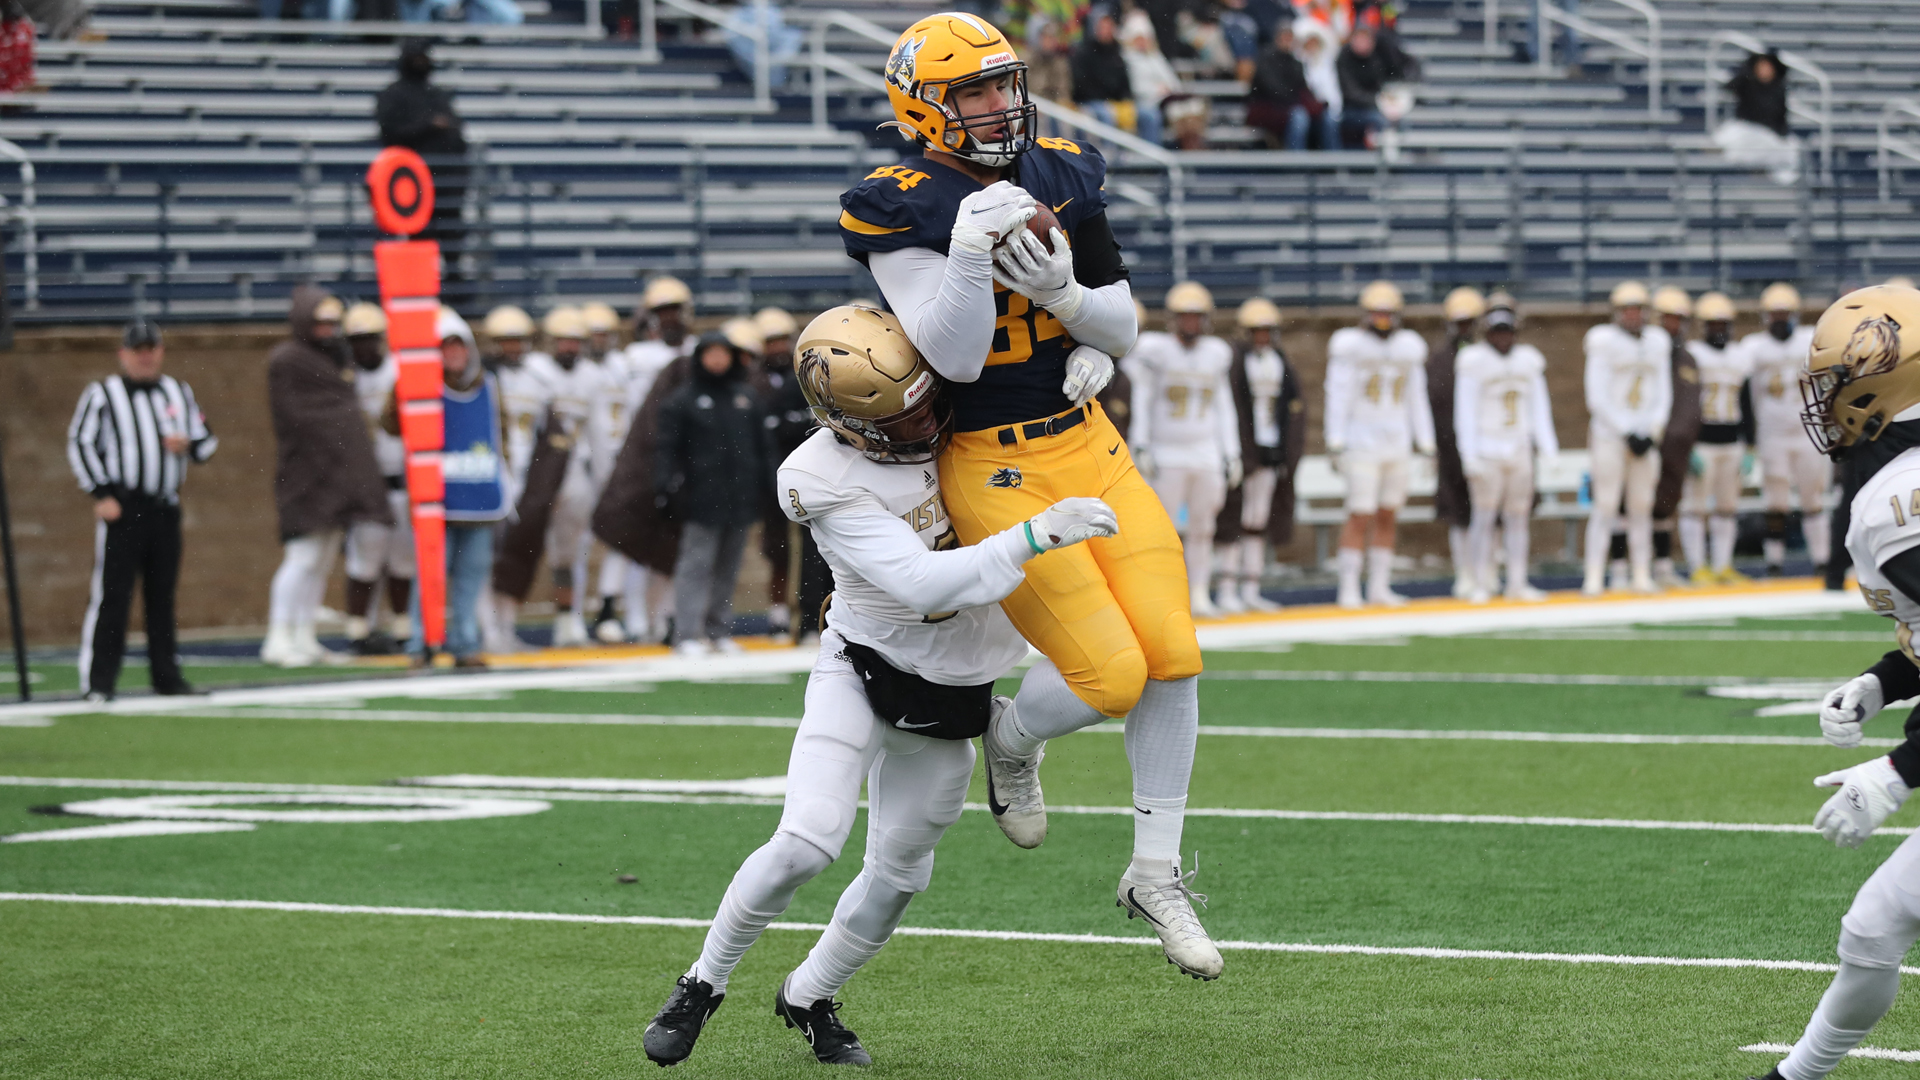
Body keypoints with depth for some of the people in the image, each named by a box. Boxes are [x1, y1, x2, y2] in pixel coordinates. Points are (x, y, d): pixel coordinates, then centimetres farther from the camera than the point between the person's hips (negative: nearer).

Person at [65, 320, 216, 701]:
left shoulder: (178, 393, 15)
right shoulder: (102, 394, 1)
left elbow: (206, 441, 19)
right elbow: (80, 444, -3)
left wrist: (188, 445, -4)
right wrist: (101, 494, -11)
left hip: (166, 508, 5)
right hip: (122, 508, -5)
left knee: (163, 594, 9)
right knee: (111, 594, -8)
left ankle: (166, 675, 17)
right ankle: (97, 681, -8)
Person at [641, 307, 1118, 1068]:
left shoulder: (957, 406, -14)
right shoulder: (830, 486, -28)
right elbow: (923, 583, -35)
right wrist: (1034, 536, -41)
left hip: (952, 700, 5)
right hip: (862, 673, -5)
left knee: (898, 874, 12)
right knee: (807, 844, -20)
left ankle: (808, 998, 36)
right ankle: (703, 983, 3)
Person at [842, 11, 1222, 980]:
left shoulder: (1061, 177, 5)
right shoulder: (901, 209, -13)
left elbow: (1123, 327, 9)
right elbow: (956, 357, -20)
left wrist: (1063, 294, -11)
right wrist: (968, 257, -34)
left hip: (1089, 444, 6)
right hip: (993, 468, -6)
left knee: (1173, 654, -4)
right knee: (1110, 674, -12)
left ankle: (1154, 873, 12)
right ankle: (1012, 745, 24)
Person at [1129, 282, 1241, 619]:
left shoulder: (1215, 355, 7)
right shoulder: (1156, 351, -5)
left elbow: (1224, 410, 12)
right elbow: (1141, 404, -4)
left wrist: (1232, 455, 10)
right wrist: (1141, 448, -10)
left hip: (1206, 455, 4)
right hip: (1167, 457, -4)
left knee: (1202, 529, 6)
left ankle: (1199, 596, 12)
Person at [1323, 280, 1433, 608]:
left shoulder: (1408, 348, 9)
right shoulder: (1350, 346, -6)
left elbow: (1417, 399, 13)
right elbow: (1338, 396, -8)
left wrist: (1426, 444, 11)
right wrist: (1335, 443, -13)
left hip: (1398, 445, 5)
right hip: (1362, 443, -5)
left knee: (1387, 517, 7)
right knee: (1360, 516, -9)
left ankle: (1379, 587, 12)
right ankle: (1348, 589, -6)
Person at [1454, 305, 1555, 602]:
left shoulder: (1529, 361, 10)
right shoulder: (1473, 361, -6)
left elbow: (1539, 408, 14)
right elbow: (1464, 411, -6)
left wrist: (1547, 449, 9)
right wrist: (1469, 455, -11)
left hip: (1520, 451, 5)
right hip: (1486, 451, -5)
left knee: (1519, 516, 5)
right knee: (1484, 516, -6)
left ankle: (1517, 583, 10)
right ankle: (1481, 585, -3)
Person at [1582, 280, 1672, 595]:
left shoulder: (1657, 342, 12)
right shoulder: (1604, 342, -4)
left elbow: (1664, 395, 12)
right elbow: (1597, 397, -7)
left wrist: (1652, 433, -1)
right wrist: (1627, 433, -10)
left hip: (1646, 436, 5)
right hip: (1609, 434, -5)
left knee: (1642, 507, 4)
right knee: (1605, 506, -9)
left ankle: (1642, 576, 7)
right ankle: (1594, 577, -9)